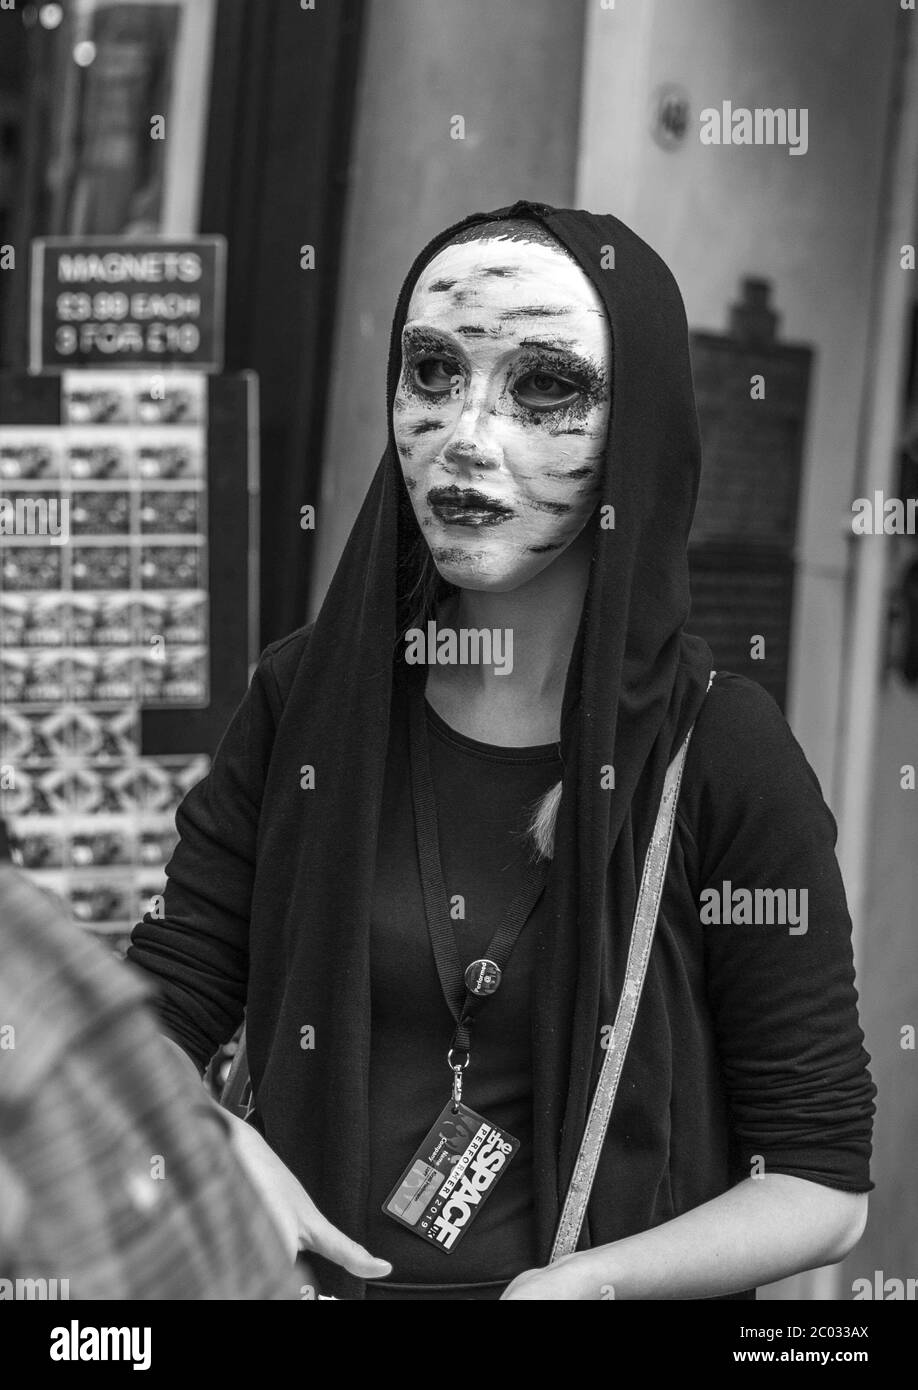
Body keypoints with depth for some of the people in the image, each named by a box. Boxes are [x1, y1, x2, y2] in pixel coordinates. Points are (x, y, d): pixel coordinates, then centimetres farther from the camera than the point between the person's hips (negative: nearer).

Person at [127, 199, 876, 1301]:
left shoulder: (725, 756, -9)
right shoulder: (304, 695, -1)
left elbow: (825, 1184, -4)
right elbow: (148, 1018, 5)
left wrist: (591, 1278, -19)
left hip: (610, 1276, -2)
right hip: (313, 1280, 3)